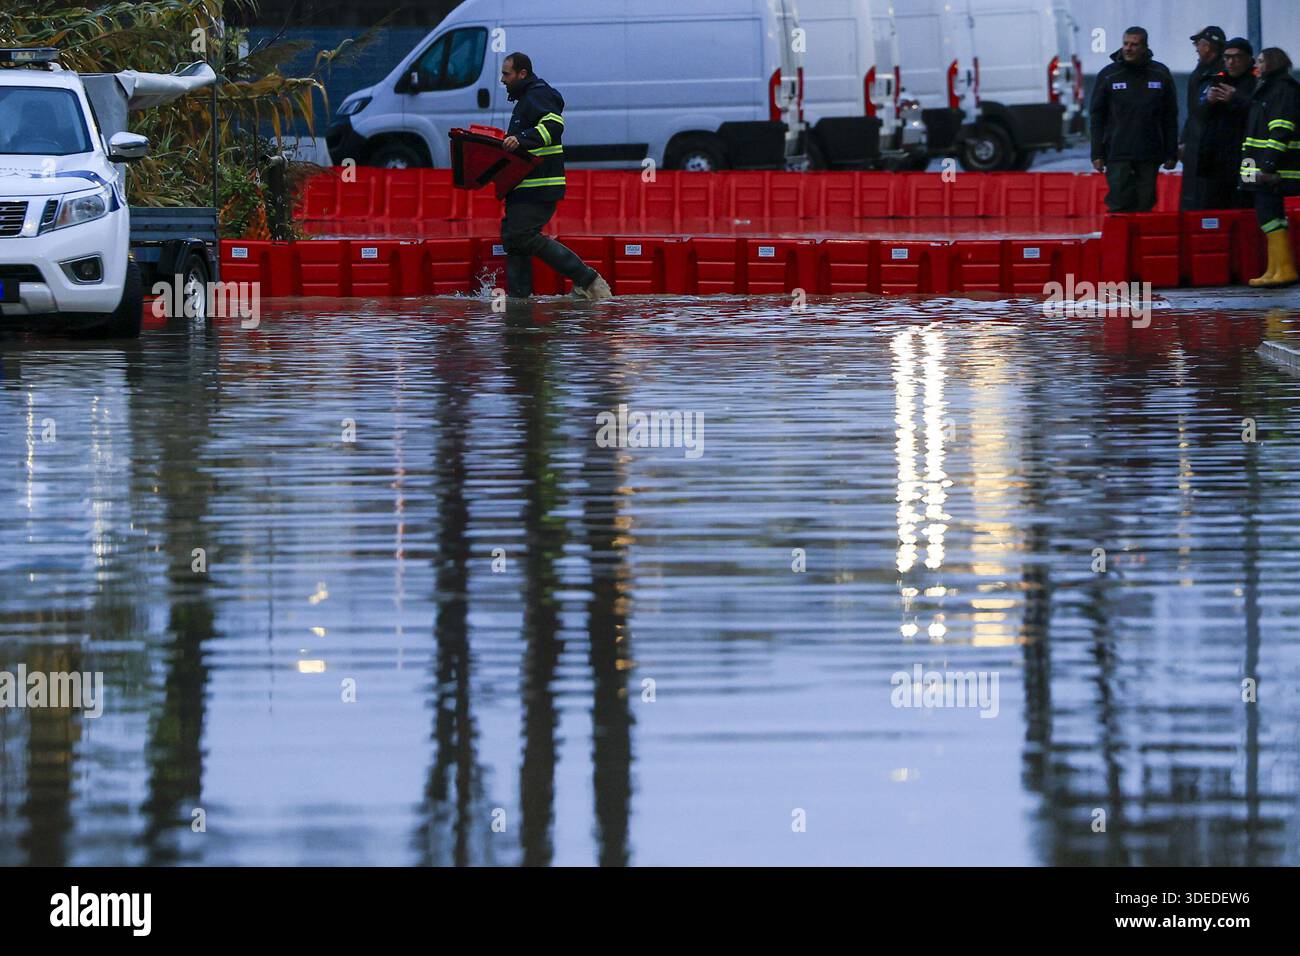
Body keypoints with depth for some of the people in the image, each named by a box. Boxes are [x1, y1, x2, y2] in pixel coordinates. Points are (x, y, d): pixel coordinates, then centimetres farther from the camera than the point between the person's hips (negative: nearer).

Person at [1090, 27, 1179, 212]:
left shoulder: (1161, 74, 5)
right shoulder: (1108, 76, 3)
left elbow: (1170, 117, 9)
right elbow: (1097, 118, 5)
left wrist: (1171, 154, 5)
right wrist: (1097, 154, -2)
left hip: (1150, 155, 1)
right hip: (1117, 155, -1)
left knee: (1144, 207, 2)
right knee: (1119, 205, -7)